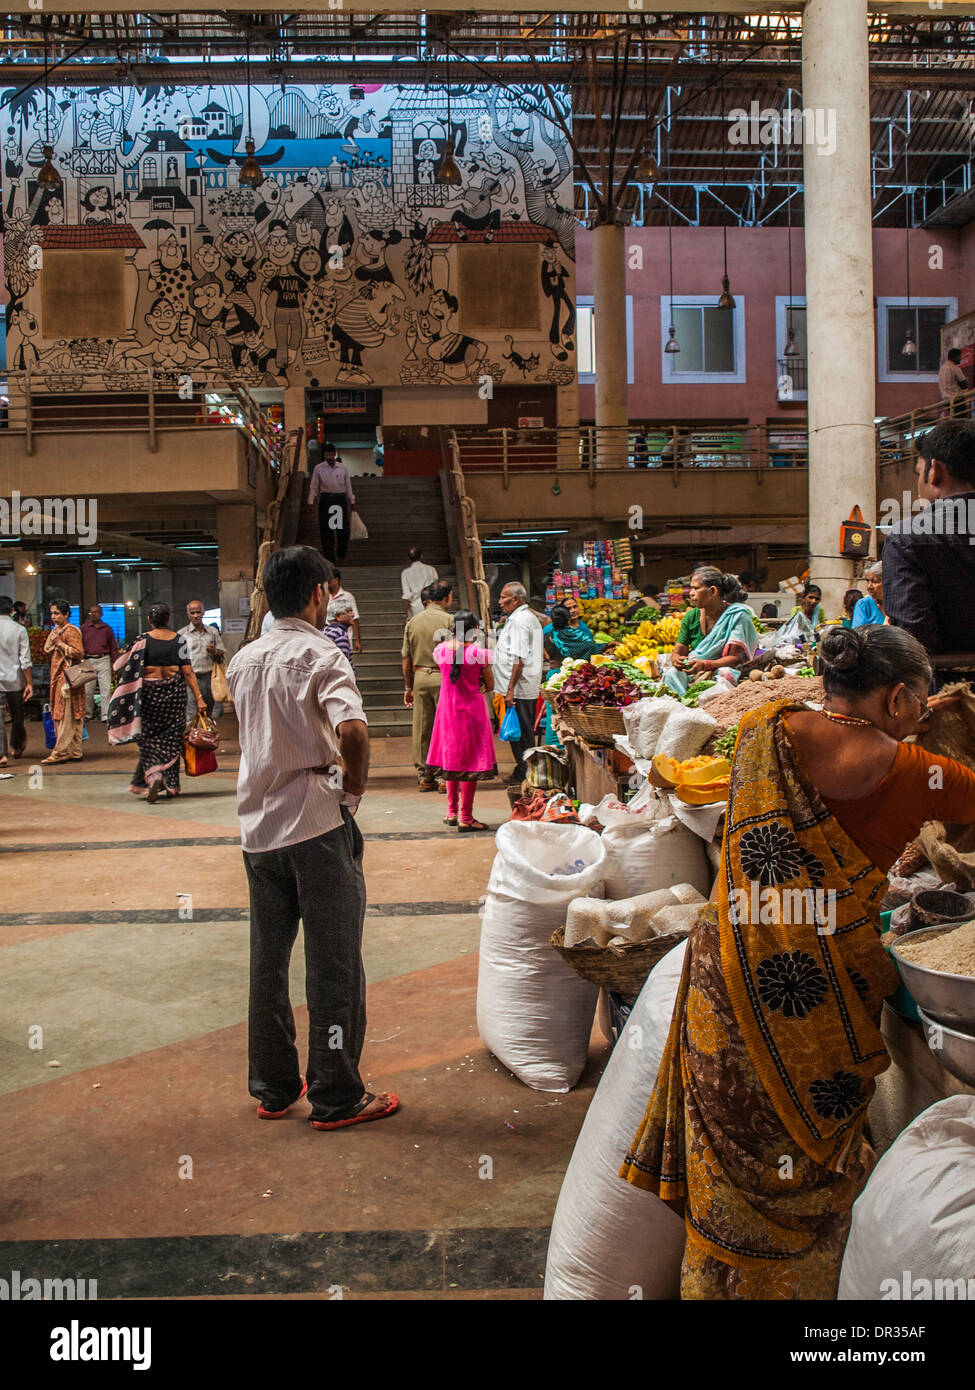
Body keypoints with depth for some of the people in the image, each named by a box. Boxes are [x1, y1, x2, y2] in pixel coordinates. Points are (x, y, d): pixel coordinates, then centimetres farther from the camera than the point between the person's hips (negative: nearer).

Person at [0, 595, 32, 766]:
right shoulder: (19, 630, -5)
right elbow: (25, 660, -6)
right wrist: (30, 683, -1)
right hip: (15, 680, 2)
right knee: (17, 716, 18)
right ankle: (17, 748, 35)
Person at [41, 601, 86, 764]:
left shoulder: (71, 631, -9)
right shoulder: (56, 631, 19)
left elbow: (79, 653, -17)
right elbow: (47, 650, 18)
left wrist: (60, 643, -17)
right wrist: (53, 638, 3)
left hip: (68, 676, -10)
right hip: (57, 675, 10)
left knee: (66, 715, -8)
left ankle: (61, 752, -7)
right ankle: (74, 752, 12)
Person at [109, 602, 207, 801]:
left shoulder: (143, 640, -5)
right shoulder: (179, 639, -1)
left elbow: (121, 665, -6)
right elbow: (188, 671, -4)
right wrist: (199, 698, -2)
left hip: (149, 692, -1)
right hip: (174, 693, 1)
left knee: (149, 739, 7)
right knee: (171, 739, 10)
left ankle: (153, 774, -17)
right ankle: (171, 784, 14)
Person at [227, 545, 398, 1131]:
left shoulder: (243, 660, 9)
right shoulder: (321, 655, -13)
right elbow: (353, 730, -29)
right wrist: (355, 786, -14)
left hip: (259, 826, 7)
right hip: (317, 824, -7)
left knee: (268, 962, 16)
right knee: (334, 967, 5)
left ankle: (274, 1088, 28)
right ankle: (336, 1097, 15)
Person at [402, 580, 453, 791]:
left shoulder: (413, 621, 9)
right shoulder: (448, 620, -6)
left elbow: (406, 658, 11)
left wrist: (408, 687, 18)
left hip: (419, 677, 5)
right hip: (443, 677, -5)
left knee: (421, 729, 8)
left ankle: (423, 776, 13)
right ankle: (444, 775, 2)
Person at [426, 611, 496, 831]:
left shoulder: (440, 650, -1)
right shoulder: (478, 652, -13)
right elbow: (490, 686, -5)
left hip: (447, 710, 5)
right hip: (471, 710, -5)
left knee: (452, 757, 18)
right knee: (471, 761, 2)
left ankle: (452, 811, 25)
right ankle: (465, 817, 5)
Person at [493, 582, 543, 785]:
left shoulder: (518, 620, -15)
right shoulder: (531, 617, 18)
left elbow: (519, 658, -22)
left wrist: (510, 688, -23)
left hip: (519, 689, -10)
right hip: (530, 688, 10)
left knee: (520, 733, -4)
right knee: (524, 732, 14)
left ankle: (523, 776, 1)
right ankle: (522, 772, 21)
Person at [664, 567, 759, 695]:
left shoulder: (737, 615, -9)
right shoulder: (691, 616, 5)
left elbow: (736, 658, -15)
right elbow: (678, 650, 7)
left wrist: (705, 665, -31)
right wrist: (676, 659, -21)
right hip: (692, 671, 3)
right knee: (672, 673, -27)